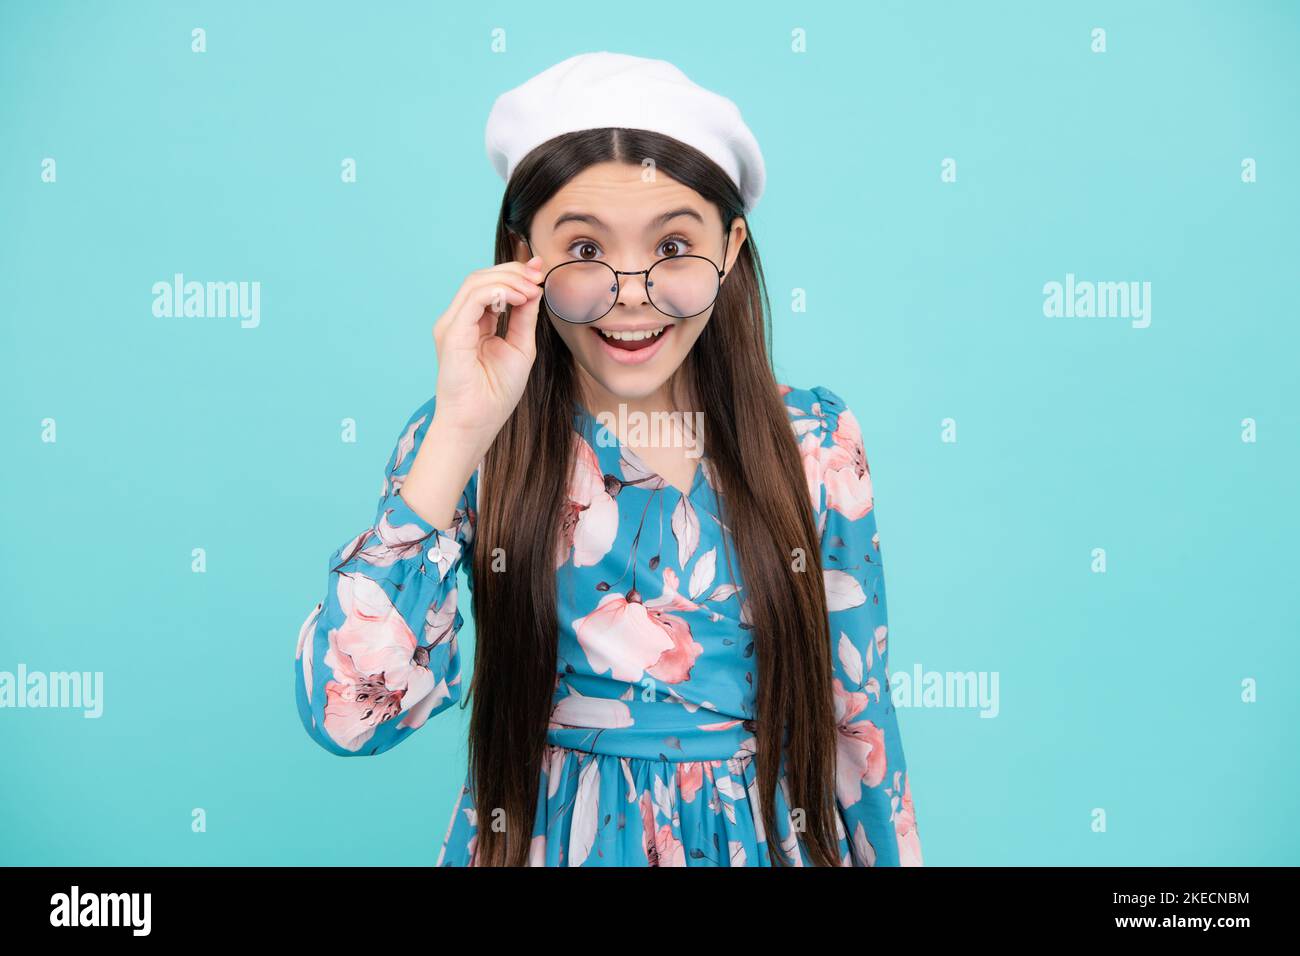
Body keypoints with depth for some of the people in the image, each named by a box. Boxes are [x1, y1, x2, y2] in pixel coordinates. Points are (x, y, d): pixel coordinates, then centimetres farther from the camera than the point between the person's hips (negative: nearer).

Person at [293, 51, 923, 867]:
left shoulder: (816, 441, -10)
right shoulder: (458, 441, -13)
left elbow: (858, 712, -1)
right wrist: (462, 433, -28)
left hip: (767, 835, 2)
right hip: (544, 837, -1)